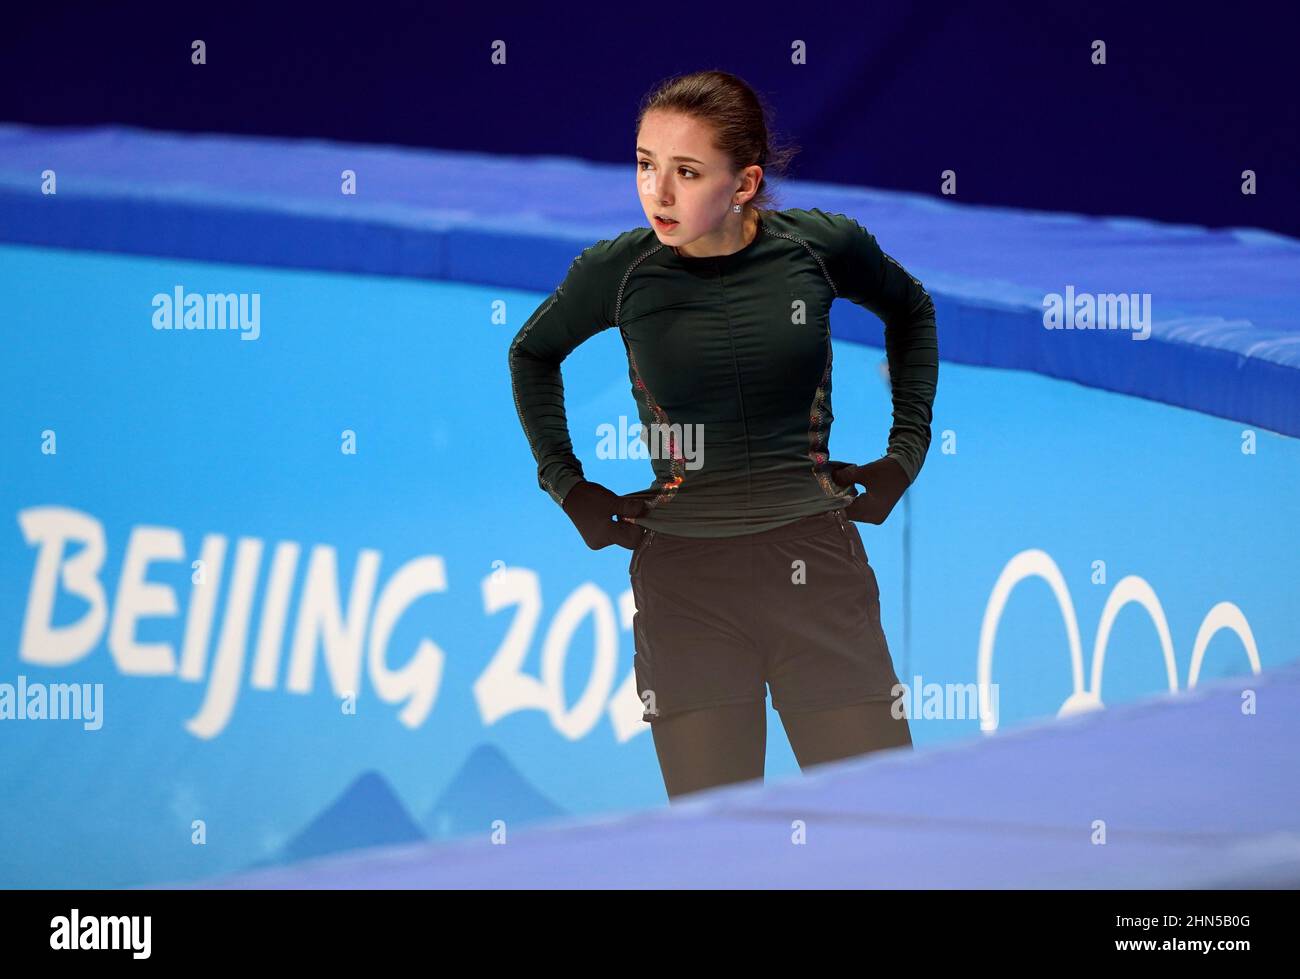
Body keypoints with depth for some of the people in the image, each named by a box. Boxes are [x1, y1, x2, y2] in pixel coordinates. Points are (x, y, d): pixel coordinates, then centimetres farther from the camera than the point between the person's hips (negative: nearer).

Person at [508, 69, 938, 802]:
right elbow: (534, 355, 20)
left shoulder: (821, 247, -2)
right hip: (685, 578, 0)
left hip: (816, 568, 1)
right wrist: (566, 484, 12)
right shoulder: (619, 272, -2)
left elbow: (910, 310, 20)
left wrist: (906, 452, 13)